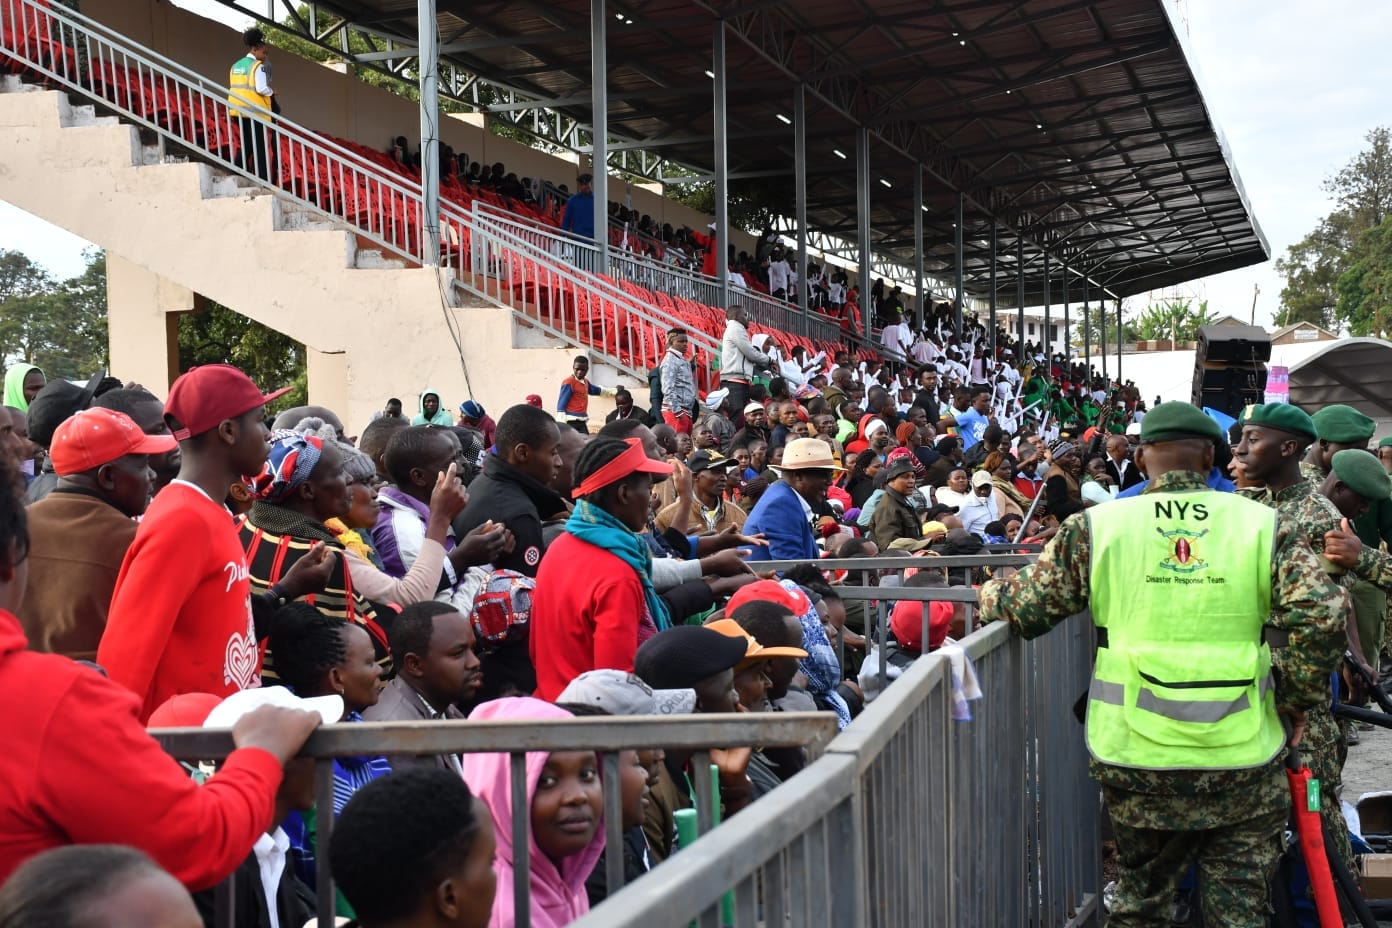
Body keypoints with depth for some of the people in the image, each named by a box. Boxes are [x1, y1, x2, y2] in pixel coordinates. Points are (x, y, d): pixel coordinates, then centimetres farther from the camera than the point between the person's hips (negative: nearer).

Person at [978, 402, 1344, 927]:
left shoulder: (1096, 528, -2)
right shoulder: (1262, 526, -2)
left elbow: (1023, 608, 1)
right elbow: (1320, 617, -12)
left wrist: (987, 595, 24)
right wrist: (1296, 703, 2)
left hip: (1136, 759, 1)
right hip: (1243, 765, -1)